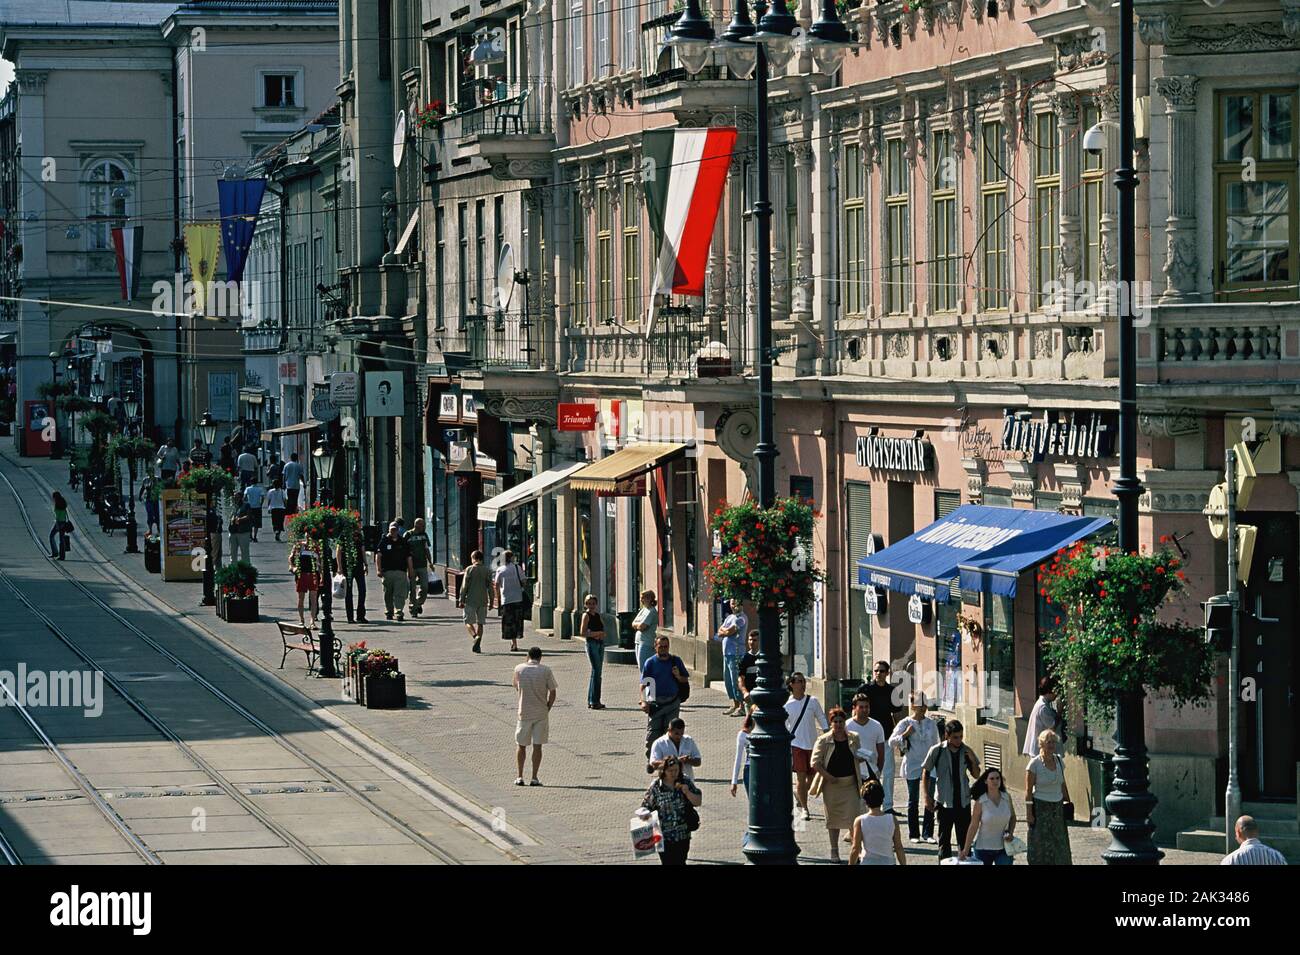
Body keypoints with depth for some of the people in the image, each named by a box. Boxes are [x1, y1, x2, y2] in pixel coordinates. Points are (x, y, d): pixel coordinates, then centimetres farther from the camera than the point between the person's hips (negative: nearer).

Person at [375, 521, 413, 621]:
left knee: (400, 594, -11)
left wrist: (410, 572, 10)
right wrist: (378, 569, -11)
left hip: (401, 571, 0)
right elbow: (378, 556, 1)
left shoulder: (403, 542, 12)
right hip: (387, 571, 0)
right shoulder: (384, 541, 7)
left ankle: (399, 612, -17)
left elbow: (408, 558, 15)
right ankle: (389, 612, 20)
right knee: (388, 594, 7)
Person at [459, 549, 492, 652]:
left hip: (471, 600, -3)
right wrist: (491, 601, 11)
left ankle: (475, 636, -22)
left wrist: (461, 600, -1)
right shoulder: (486, 570, 4)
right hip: (483, 601, 3)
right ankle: (478, 643, 1)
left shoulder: (469, 569, -5)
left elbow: (464, 586, -6)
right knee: (480, 623, 9)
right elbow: (490, 587, 5)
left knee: (468, 621, 4)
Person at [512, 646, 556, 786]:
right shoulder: (546, 670, -4)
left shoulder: (519, 669, -1)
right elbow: (553, 692, -3)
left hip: (524, 713, 0)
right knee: (537, 746, 4)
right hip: (541, 713, 0)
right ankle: (534, 778, 2)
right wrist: (548, 708, 6)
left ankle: (519, 776, 6)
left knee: (521, 745, 10)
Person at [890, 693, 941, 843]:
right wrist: (905, 734, -17)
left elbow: (936, 744, 15)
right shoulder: (905, 723, -2)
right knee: (913, 801, 4)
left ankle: (927, 833, 6)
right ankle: (913, 834, 11)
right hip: (912, 766, -3)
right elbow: (891, 741, -5)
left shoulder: (931, 724, 8)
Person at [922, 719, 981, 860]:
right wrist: (927, 797, -4)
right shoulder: (937, 750, -7)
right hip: (945, 802, -2)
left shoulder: (966, 751, 2)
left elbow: (976, 774, 11)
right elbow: (925, 772, 1)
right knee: (944, 839, 5)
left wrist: (972, 760, -9)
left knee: (965, 838, 5)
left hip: (963, 801, 2)